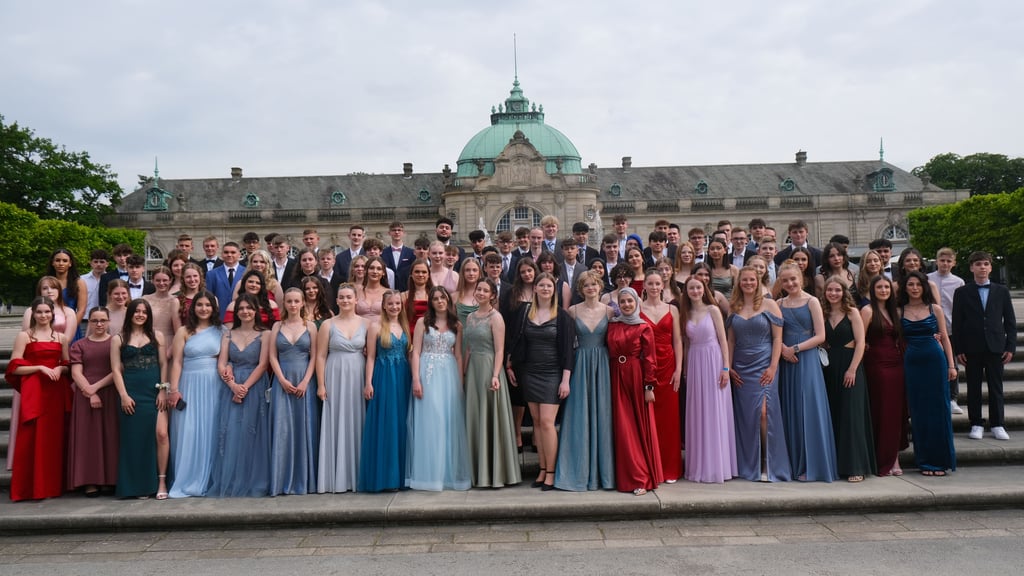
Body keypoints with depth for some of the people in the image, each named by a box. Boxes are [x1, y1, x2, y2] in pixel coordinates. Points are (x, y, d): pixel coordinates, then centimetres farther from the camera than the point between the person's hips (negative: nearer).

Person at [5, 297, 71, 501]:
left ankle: (52, 486, 12)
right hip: (32, 392, -3)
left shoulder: (61, 337, 13)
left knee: (54, 437, 4)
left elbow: (68, 366, 16)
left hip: (56, 392, 3)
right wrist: (40, 367, -15)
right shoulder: (24, 336, 2)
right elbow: (15, 368, -5)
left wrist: (60, 369, -5)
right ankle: (27, 488, 1)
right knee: (31, 438, -6)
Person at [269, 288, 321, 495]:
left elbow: (314, 356, 0)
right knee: (282, 428, -2)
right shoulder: (277, 326, 9)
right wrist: (282, 380, -9)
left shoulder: (310, 326, 5)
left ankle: (304, 480, 8)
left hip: (305, 381, -1)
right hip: (282, 382, 1)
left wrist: (305, 382, -10)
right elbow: (273, 356, 4)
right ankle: (283, 481, 4)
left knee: (305, 427, 0)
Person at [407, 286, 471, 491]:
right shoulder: (423, 322, 4)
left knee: (450, 422, 3)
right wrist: (416, 379, -11)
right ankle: (429, 474, 5)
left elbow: (458, 355, 10)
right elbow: (416, 352, -1)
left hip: (449, 375, 2)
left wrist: (460, 381, 2)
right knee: (429, 421, -2)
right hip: (428, 374, -2)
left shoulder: (456, 325, 11)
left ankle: (450, 473, 13)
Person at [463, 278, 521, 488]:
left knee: (491, 417, -2)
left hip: (489, 367, -7)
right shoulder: (470, 317, 12)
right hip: (472, 368, 7)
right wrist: (464, 372, 12)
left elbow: (499, 350, -12)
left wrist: (495, 375, -21)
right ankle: (478, 471, 19)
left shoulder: (495, 317, -7)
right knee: (474, 418, 9)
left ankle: (496, 472, 7)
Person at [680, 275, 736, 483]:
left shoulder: (713, 310, -1)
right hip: (694, 364, 4)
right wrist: (685, 370, 9)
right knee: (697, 415, 6)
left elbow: (723, 340, -4)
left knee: (715, 414, -2)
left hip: (713, 362, -4)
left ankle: (717, 466, 7)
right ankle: (699, 466, 14)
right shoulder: (686, 314, 10)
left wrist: (726, 368, -11)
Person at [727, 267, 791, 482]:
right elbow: (730, 340, 11)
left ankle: (768, 464, -1)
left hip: (763, 366, -3)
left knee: (763, 411, -14)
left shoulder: (769, 305, 1)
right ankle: (748, 465, 14)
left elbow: (777, 338, -3)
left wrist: (773, 367, -10)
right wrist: (729, 367, 3)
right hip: (740, 369, 3)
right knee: (744, 415, 4)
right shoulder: (734, 308, 10)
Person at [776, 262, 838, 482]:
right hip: (786, 362, 4)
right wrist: (782, 348, -10)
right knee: (790, 412, 6)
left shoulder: (812, 302, -1)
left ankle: (812, 465, 6)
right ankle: (793, 464, 15)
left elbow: (820, 336, -7)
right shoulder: (779, 304, 9)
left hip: (807, 360, -4)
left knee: (808, 410, -3)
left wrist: (795, 349, -13)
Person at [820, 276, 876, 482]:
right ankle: (833, 465, 14)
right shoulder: (822, 314, 10)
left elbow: (860, 342, -7)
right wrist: (819, 365, -3)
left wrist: (852, 369, -15)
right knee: (831, 416, 6)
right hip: (828, 368, 4)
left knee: (851, 415, -5)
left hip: (849, 366, -4)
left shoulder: (852, 312, -1)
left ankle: (855, 467, -1)